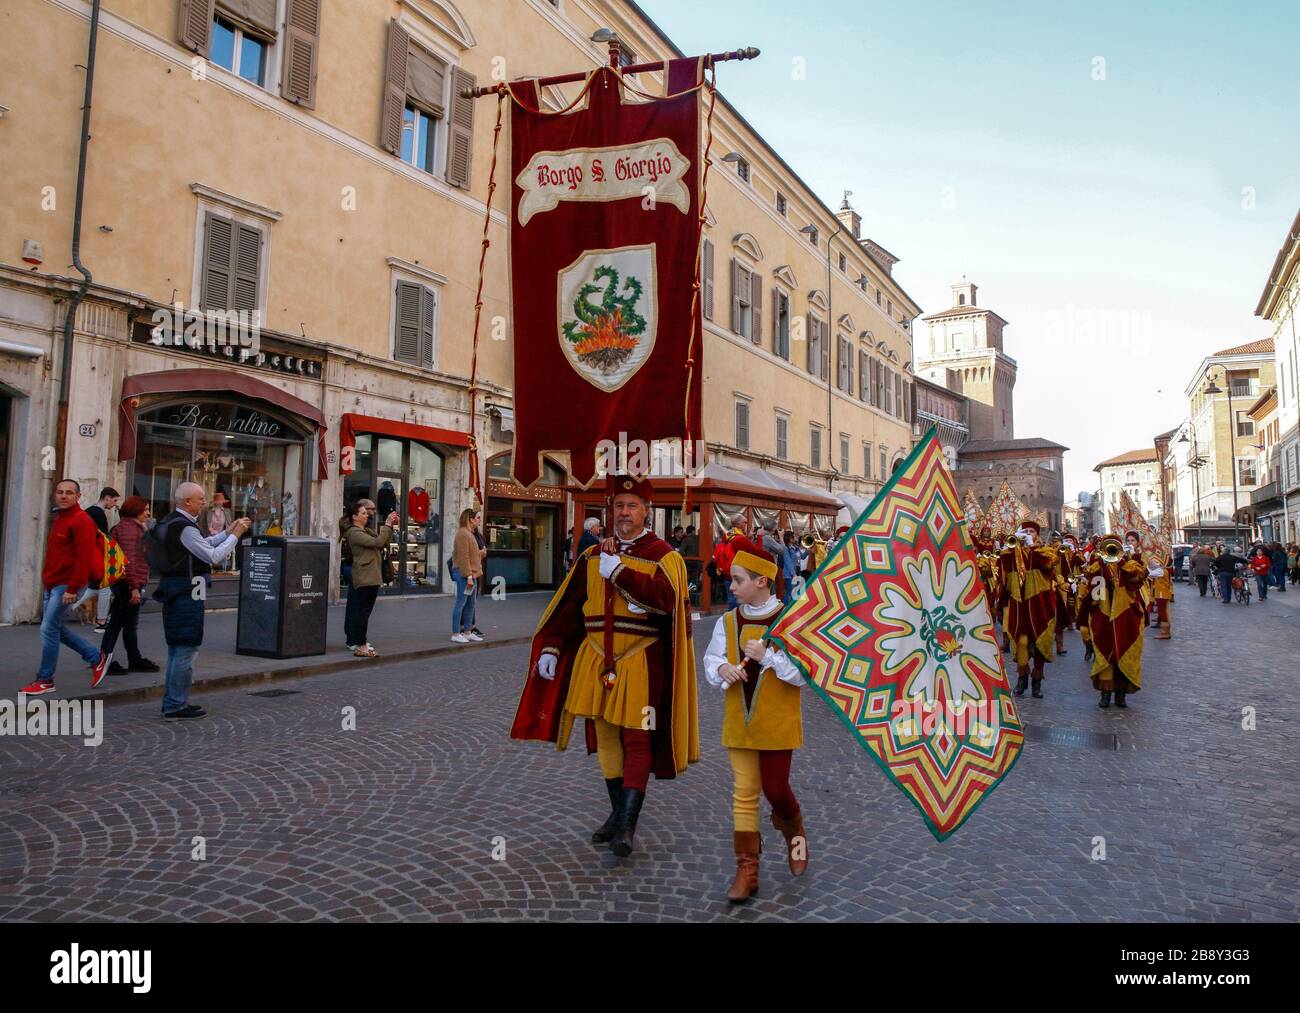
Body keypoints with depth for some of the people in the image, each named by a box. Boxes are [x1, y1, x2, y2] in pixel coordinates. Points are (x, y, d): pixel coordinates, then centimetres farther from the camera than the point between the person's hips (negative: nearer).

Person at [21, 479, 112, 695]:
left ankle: (45, 680, 4)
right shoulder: (59, 518, 17)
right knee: (55, 627, 12)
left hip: (66, 585, -10)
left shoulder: (81, 521, -14)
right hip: (51, 584, 10)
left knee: (49, 629, -7)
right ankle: (96, 658, 23)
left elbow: (84, 557, -21)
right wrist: (47, 580, 18)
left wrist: (73, 588, -23)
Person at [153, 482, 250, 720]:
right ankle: (176, 706, 0)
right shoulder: (184, 527, -17)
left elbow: (202, 545, 18)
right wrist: (234, 536, -10)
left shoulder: (170, 522, 13)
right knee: (186, 649, -4)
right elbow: (213, 556, -18)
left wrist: (227, 531, 14)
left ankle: (172, 702, 25)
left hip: (174, 593, 11)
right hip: (187, 593, -10)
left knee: (176, 648, 17)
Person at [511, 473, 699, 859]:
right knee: (605, 738, 12)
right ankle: (618, 813, 27)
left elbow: (665, 597, -23)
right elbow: (568, 606, 12)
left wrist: (618, 572, -20)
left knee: (637, 740, -4)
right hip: (596, 660, 5)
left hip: (641, 664, -5)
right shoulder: (593, 556, 11)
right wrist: (549, 648, 6)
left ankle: (627, 825, 2)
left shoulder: (662, 555, -4)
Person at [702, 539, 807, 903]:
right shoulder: (728, 621, 1)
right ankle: (747, 870, 19)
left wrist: (768, 656, -26)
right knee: (744, 796, 8)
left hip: (777, 725, -4)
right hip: (739, 723, 4)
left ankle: (795, 835, 37)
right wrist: (722, 670, -15)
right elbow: (711, 660, 8)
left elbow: (804, 673, -14)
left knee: (775, 789, 3)